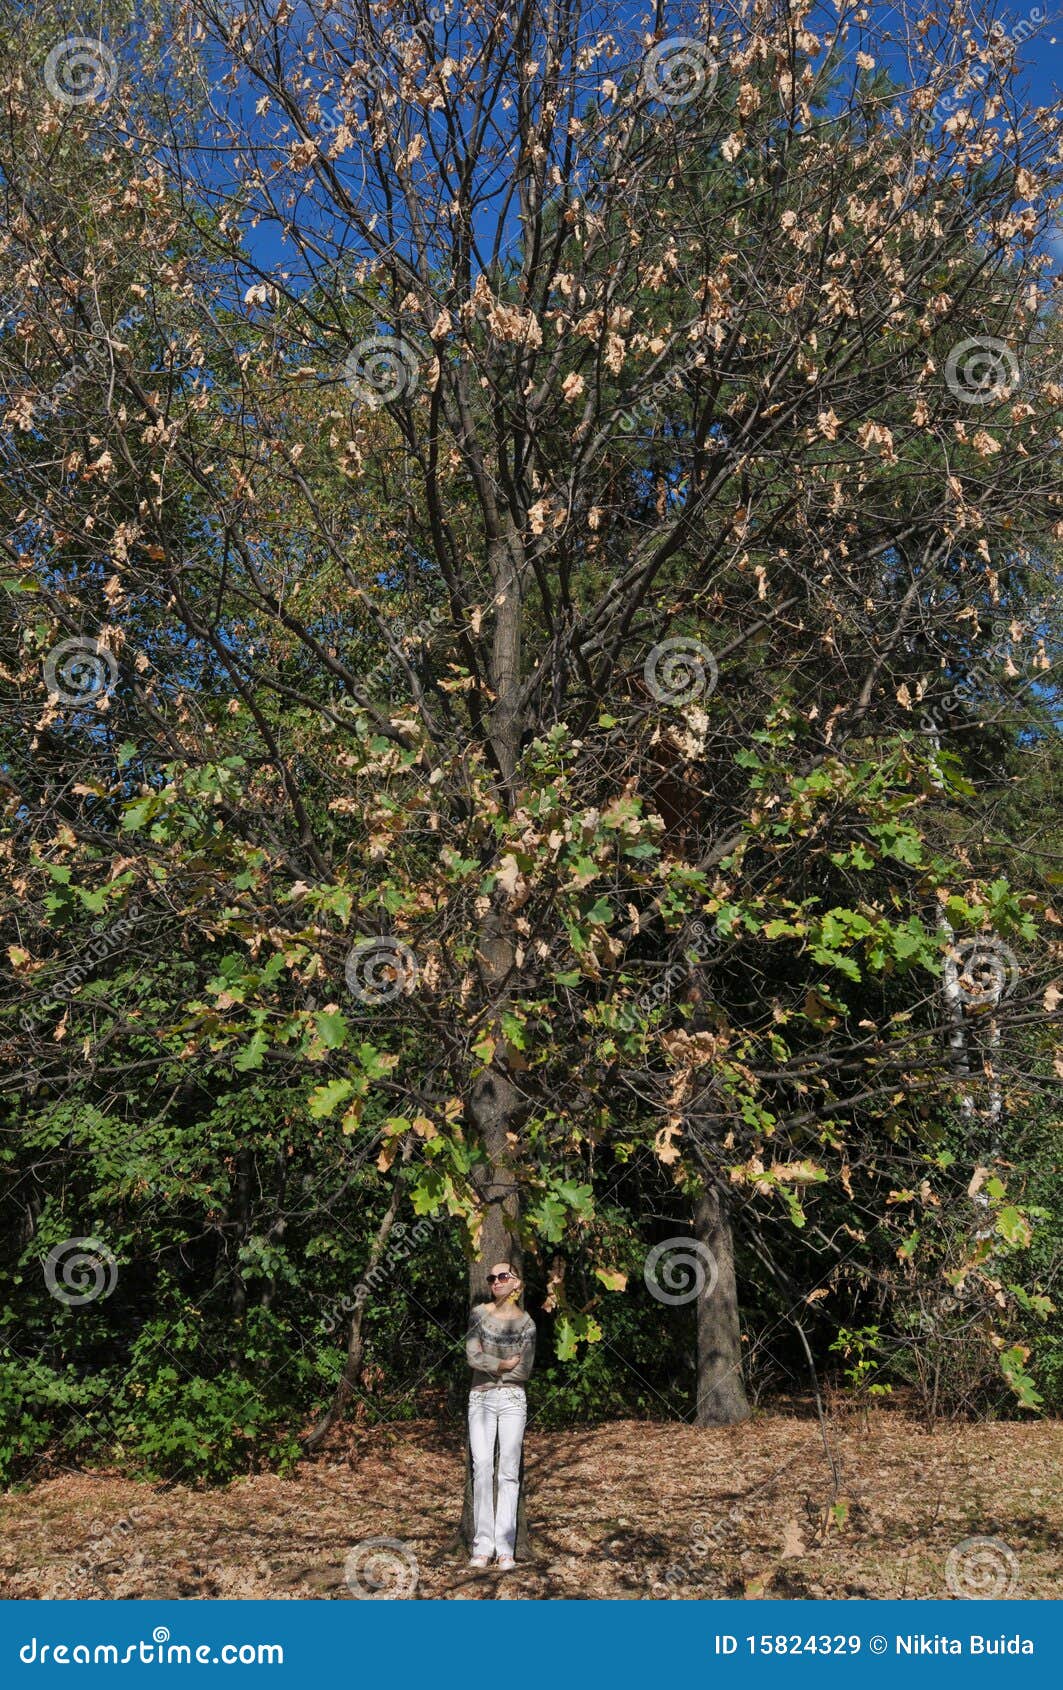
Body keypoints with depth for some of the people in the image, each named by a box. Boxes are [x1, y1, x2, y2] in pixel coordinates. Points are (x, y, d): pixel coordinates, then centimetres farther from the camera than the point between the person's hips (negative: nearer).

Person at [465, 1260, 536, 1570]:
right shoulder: (479, 1313, 5)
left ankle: (505, 1548, -2)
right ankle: (482, 1546, -6)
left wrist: (489, 1366, -2)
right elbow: (472, 1356, -6)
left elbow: (525, 1371, -1)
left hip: (512, 1399, 0)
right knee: (482, 1468, -9)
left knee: (509, 1472, -3)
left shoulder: (526, 1322, 5)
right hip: (481, 1399, 0)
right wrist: (505, 1364, -5)